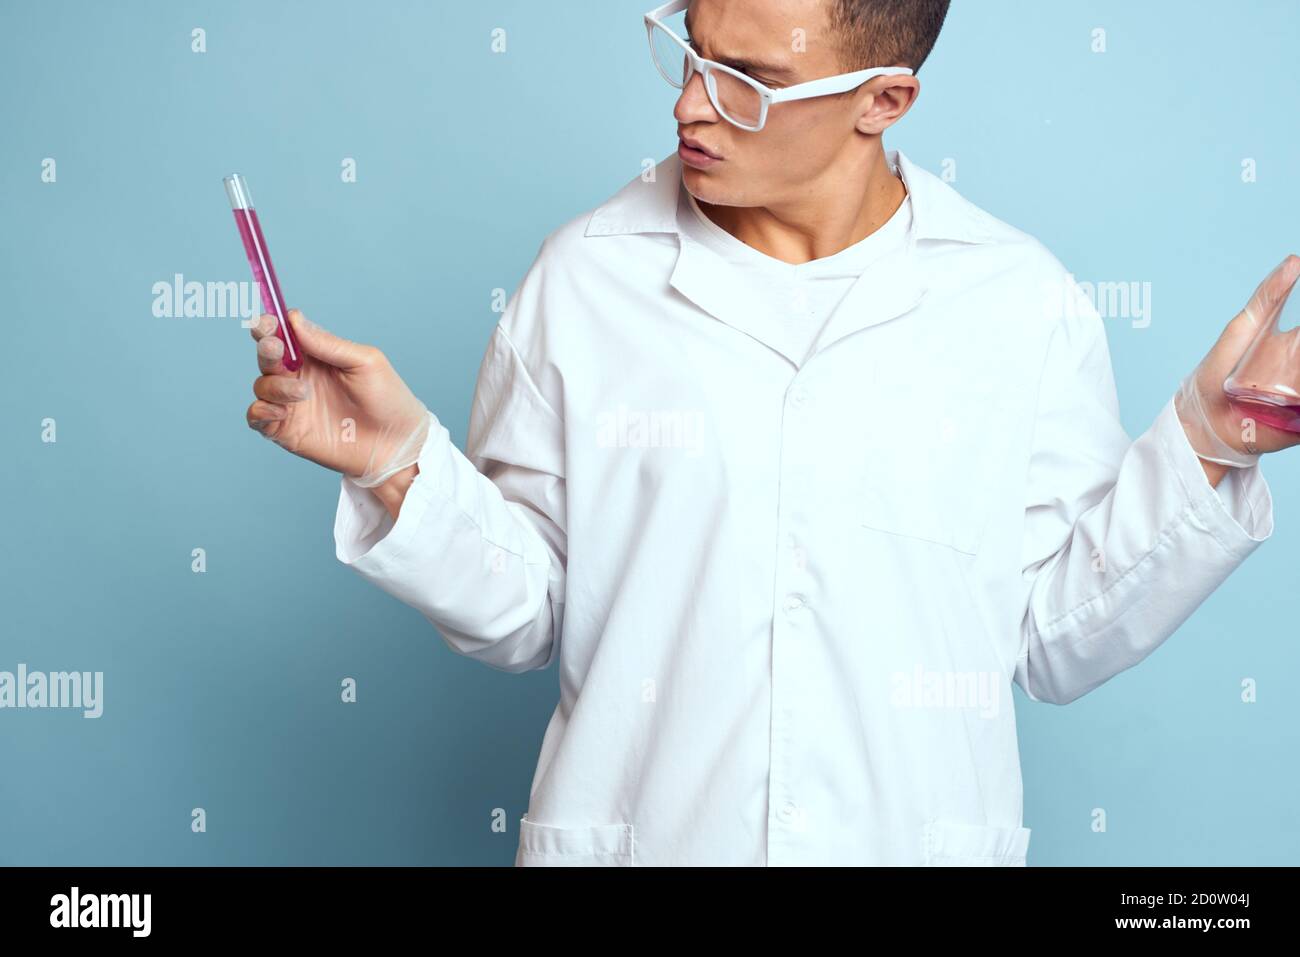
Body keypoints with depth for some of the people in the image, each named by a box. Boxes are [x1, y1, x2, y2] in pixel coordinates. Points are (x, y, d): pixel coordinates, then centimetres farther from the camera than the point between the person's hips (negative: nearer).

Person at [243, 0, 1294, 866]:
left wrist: (1196, 449, -11)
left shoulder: (1025, 303, -5)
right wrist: (402, 464, -16)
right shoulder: (584, 277, -5)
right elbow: (519, 612, -2)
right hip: (635, 831, 0)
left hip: (920, 835, 1)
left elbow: (1059, 642, -1)